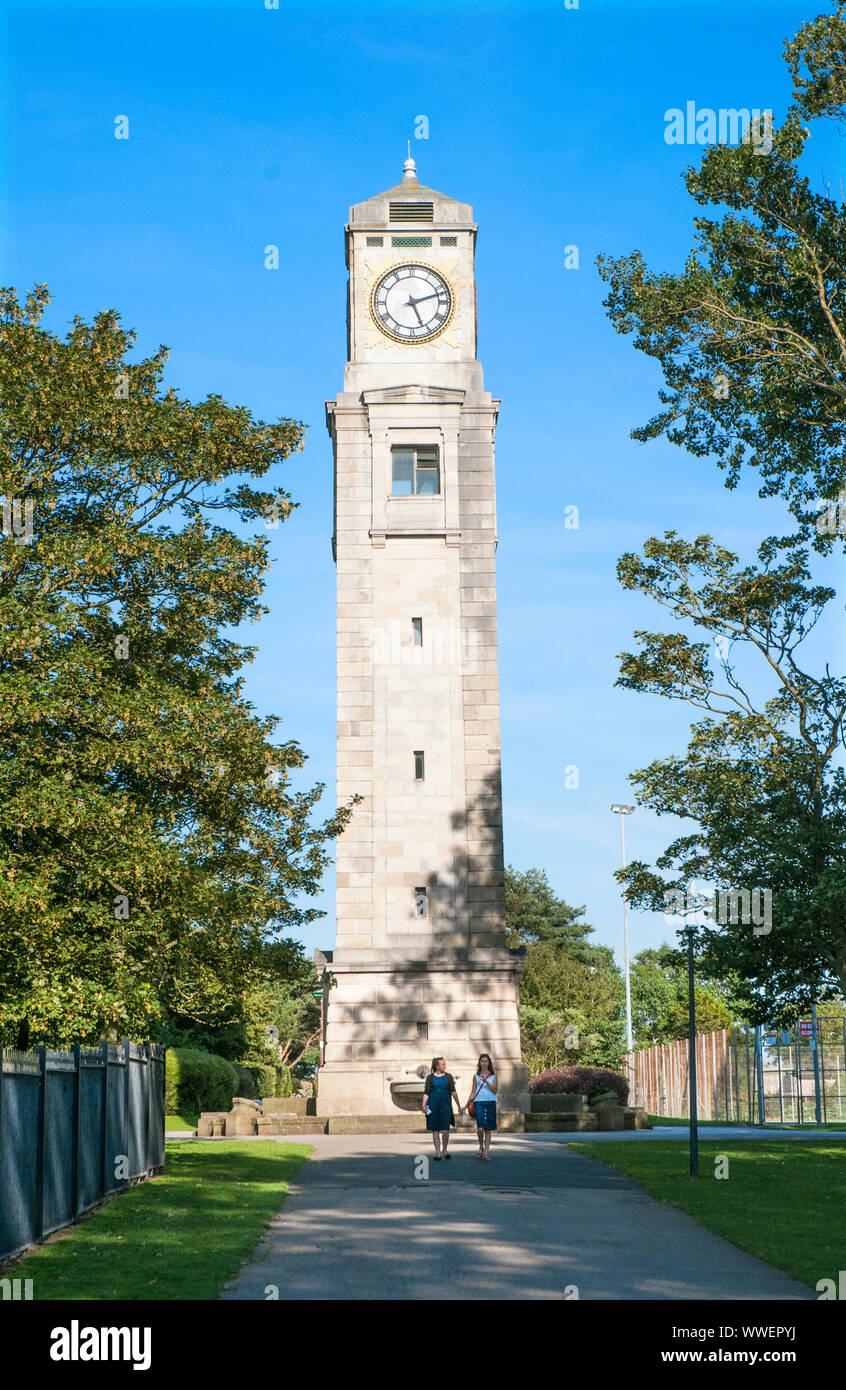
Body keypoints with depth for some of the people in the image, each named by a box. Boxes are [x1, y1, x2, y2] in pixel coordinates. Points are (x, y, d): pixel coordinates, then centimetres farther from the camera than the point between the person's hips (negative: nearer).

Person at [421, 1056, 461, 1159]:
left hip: (445, 1105, 0)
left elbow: (453, 1091, 5)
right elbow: (426, 1092, 2)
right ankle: (437, 1153, 10)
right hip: (433, 1106, 0)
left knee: (445, 1130, -7)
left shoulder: (448, 1076, 6)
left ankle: (445, 1151, 16)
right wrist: (424, 1105, -11)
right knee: (435, 1131, 2)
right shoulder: (430, 1077, 4)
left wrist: (459, 1106, 3)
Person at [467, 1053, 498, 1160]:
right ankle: (481, 1147, 11)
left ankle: (486, 1152, 9)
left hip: (490, 1103, 1)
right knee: (480, 1128, -14)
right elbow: (473, 1092, 12)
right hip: (479, 1103, -1)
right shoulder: (476, 1076, 9)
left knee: (488, 1129, 2)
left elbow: (494, 1090, -2)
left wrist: (486, 1081, -14)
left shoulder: (493, 1076, 8)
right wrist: (468, 1104, 2)